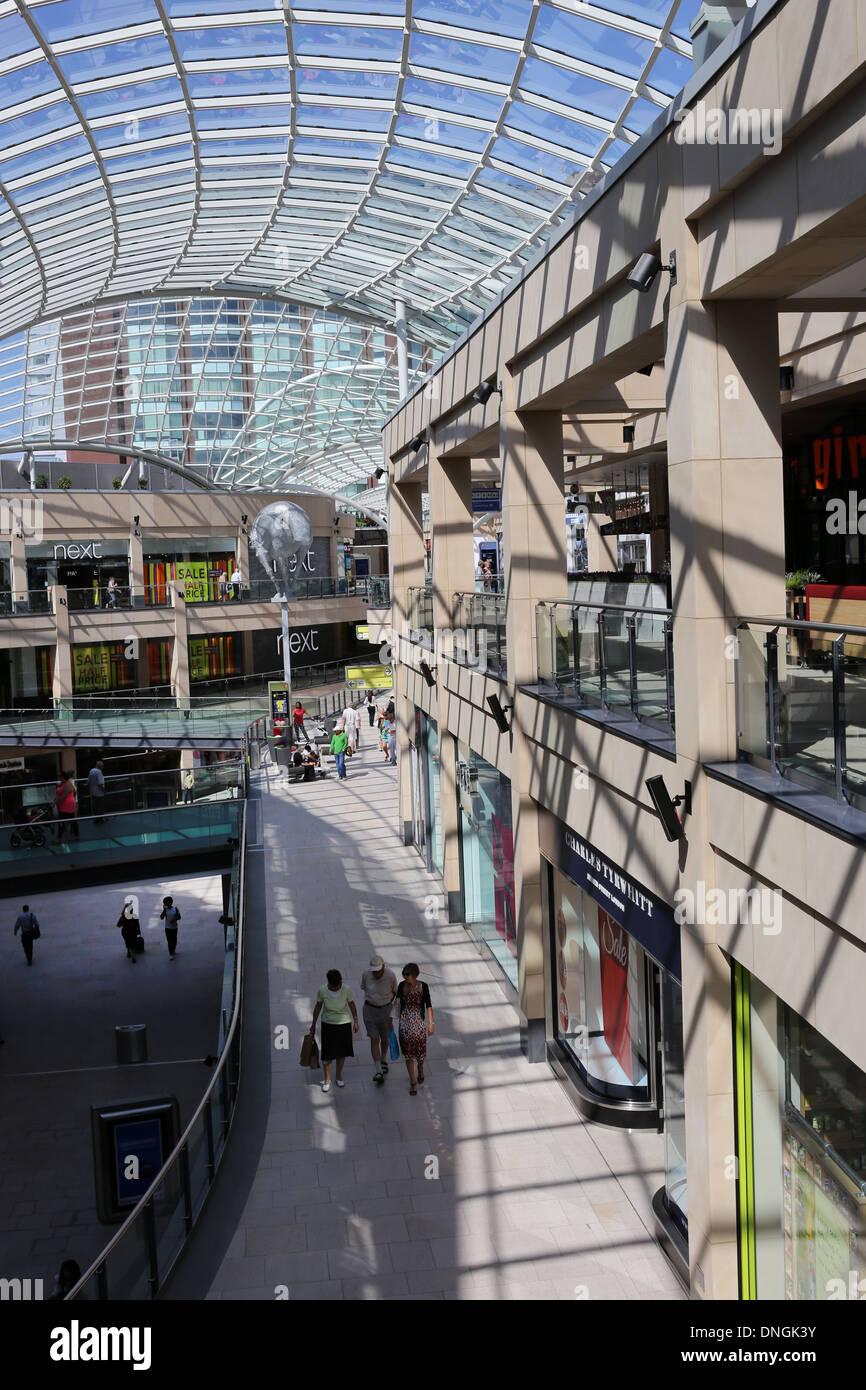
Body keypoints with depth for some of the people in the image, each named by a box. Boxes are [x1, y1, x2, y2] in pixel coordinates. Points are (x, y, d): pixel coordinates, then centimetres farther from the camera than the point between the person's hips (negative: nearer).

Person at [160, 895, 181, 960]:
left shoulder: (175, 909, -3)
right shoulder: (165, 910, -7)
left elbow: (179, 917, 1)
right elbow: (161, 918, -19)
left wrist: (174, 919, -18)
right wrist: (164, 910, -23)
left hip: (174, 927, 2)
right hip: (168, 928, -2)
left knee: (174, 940, 13)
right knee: (169, 941, -3)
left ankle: (173, 950, 36)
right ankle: (171, 954, 3)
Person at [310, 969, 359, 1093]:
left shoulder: (346, 990, -20)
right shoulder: (322, 991, -19)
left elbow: (352, 1006, -5)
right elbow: (317, 1008, -4)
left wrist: (355, 1022, 3)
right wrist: (313, 1025, 5)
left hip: (344, 1024, 1)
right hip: (328, 1025, -1)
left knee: (341, 1052, 16)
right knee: (327, 1054, 3)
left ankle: (339, 1075, 39)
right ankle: (327, 1079, 24)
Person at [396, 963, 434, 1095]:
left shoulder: (423, 987, -11)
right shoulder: (401, 985, -6)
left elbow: (428, 1006, -5)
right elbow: (397, 1001, 6)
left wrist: (431, 1024, -7)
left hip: (419, 1023, -1)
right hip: (405, 1023, 1)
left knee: (420, 1050, 10)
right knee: (408, 1053, 2)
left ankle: (420, 1069, 44)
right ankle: (412, 1083, 13)